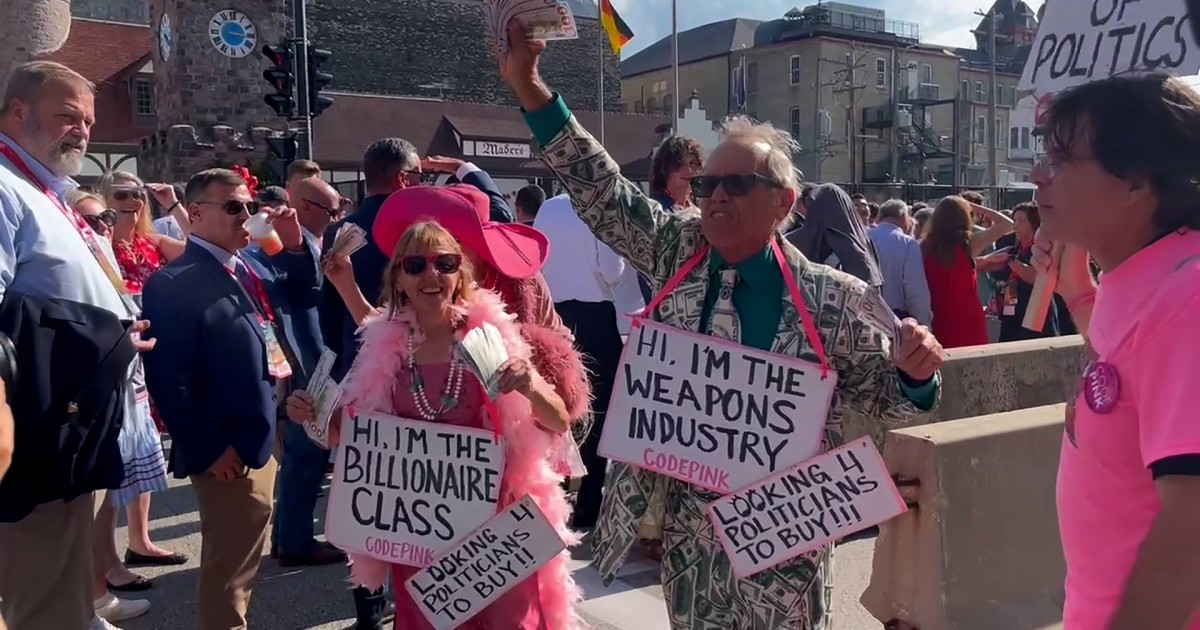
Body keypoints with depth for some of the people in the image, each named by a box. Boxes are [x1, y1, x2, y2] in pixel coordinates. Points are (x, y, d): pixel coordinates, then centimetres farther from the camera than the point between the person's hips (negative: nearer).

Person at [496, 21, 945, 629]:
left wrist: (915, 371, -24)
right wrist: (528, 86, -9)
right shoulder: (680, 252, -3)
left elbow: (885, 399, -1)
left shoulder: (834, 299, -11)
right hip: (686, 525, 4)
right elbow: (601, 191, -3)